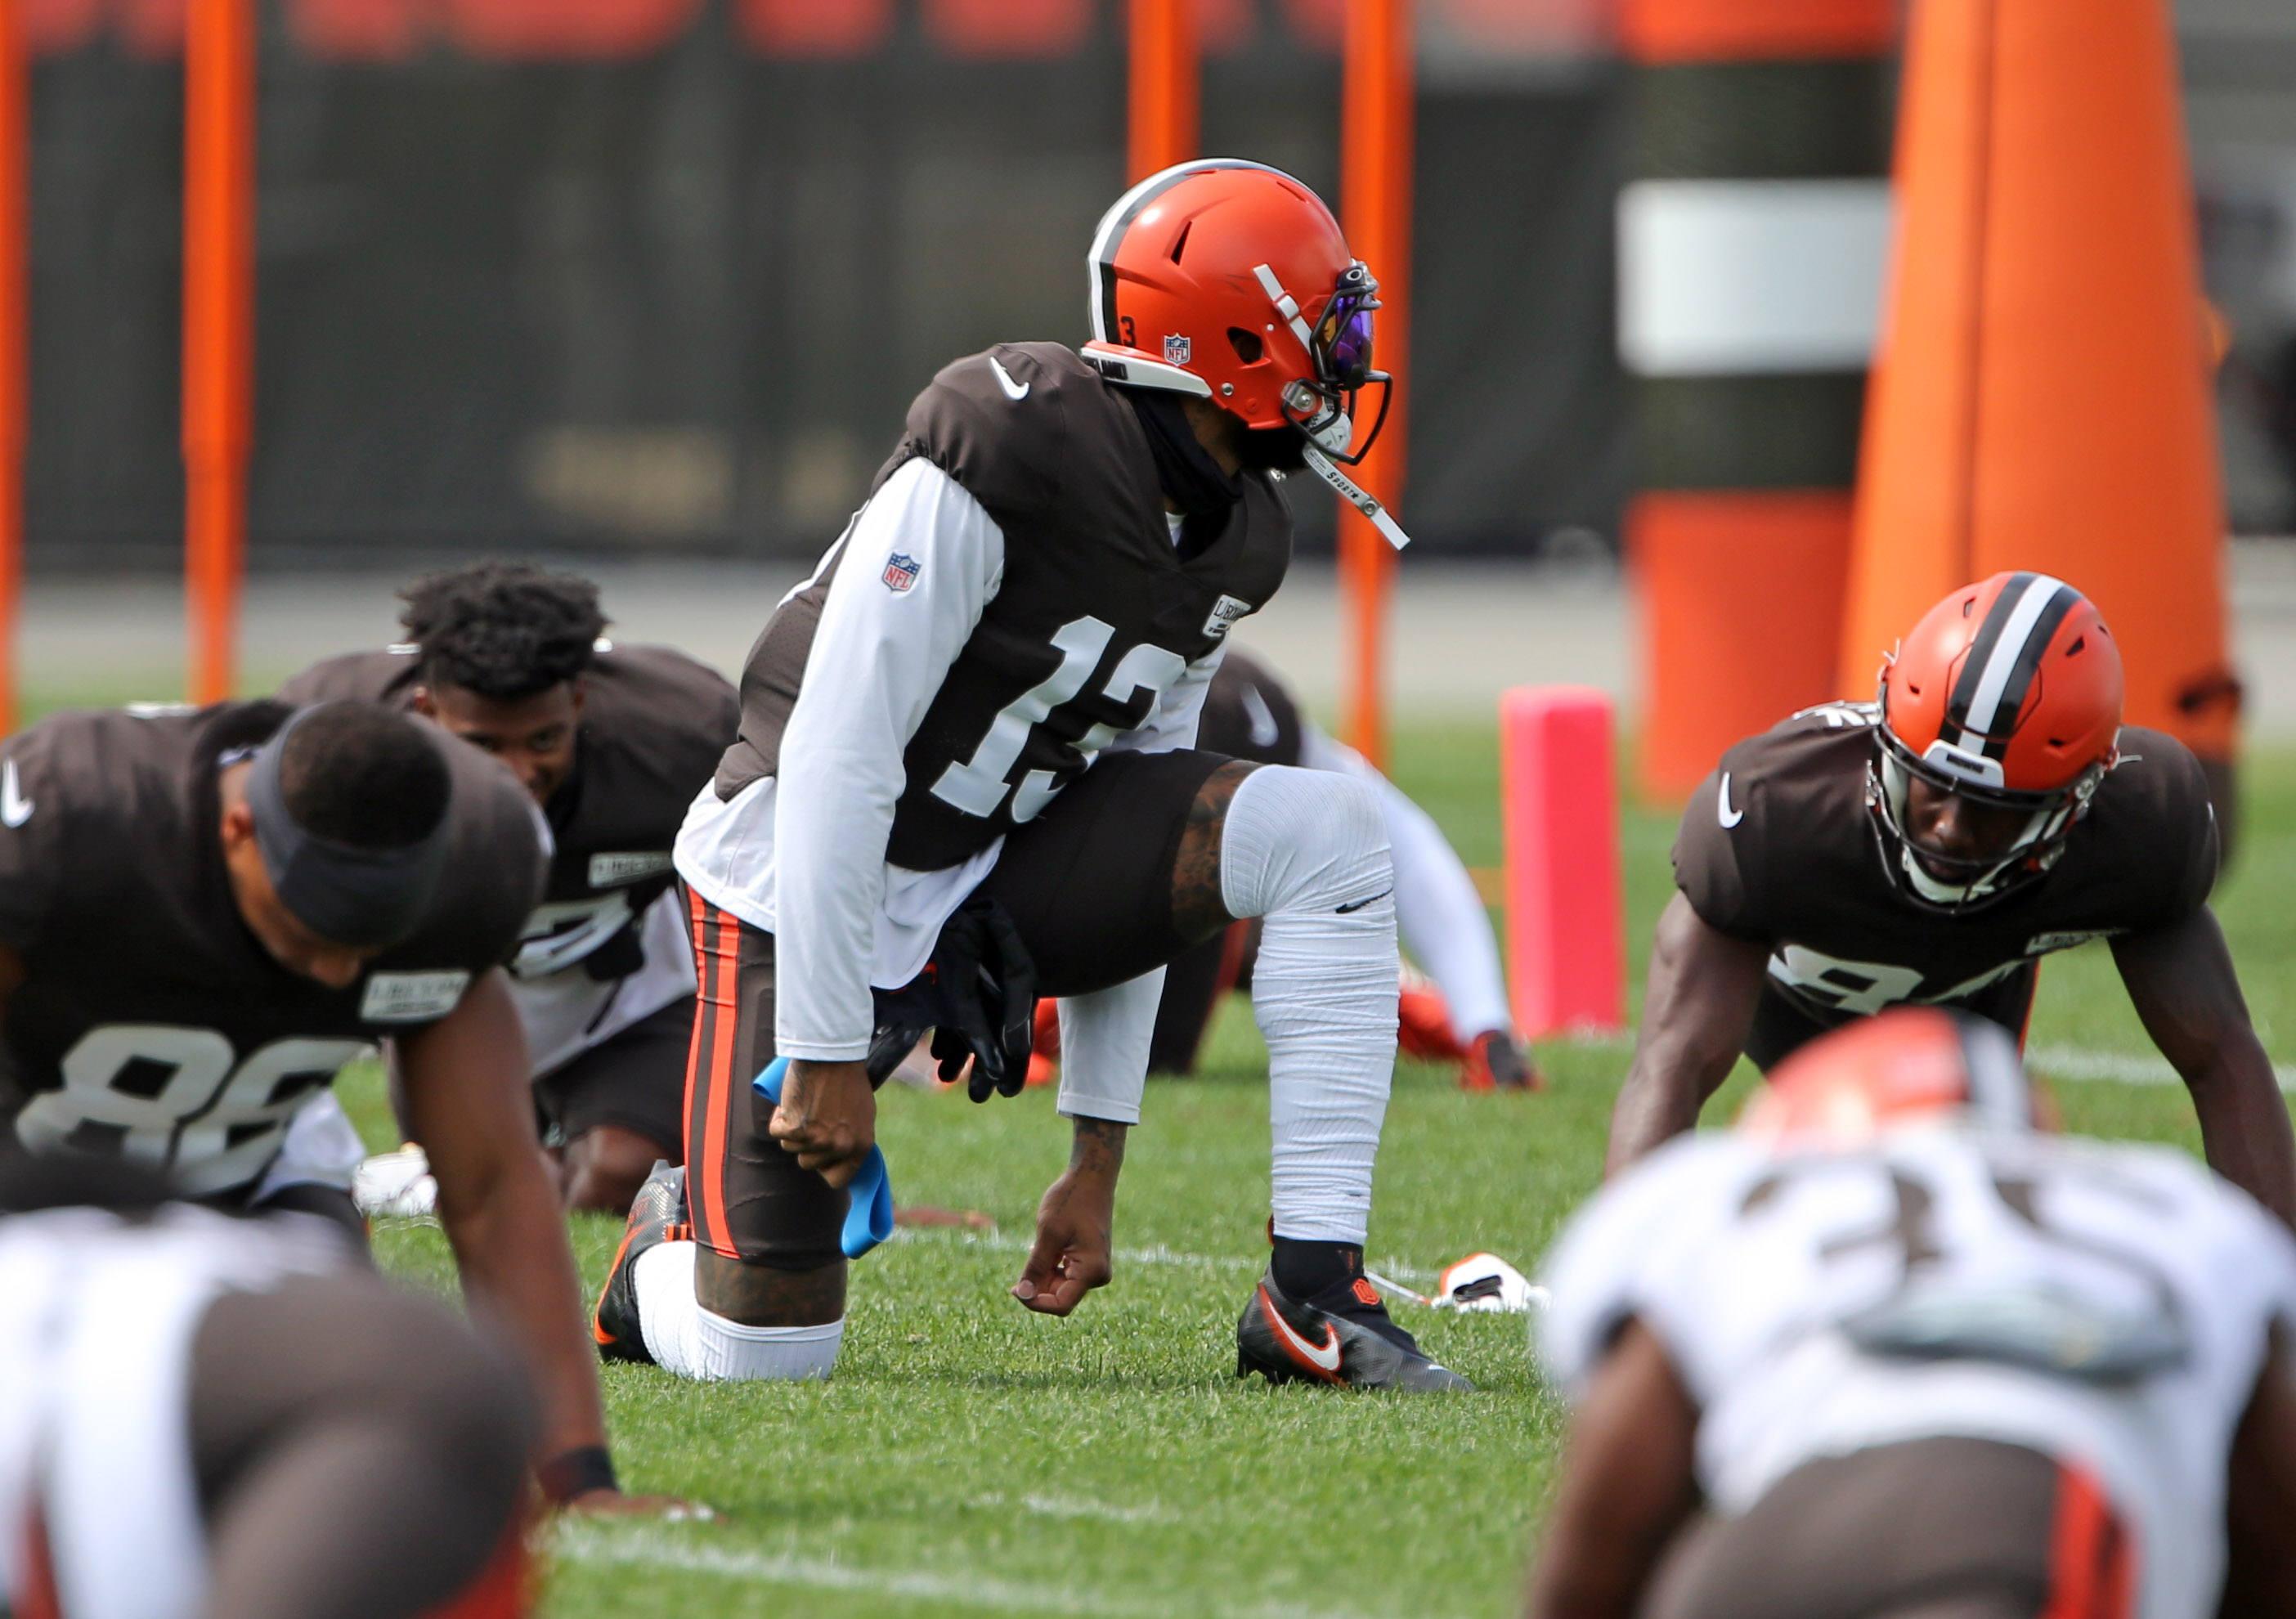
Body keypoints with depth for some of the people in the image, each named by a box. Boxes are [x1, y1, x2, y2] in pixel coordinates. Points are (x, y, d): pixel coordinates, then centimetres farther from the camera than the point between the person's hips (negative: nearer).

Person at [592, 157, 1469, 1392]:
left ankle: (1312, 1299, -16)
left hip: (996, 874, 7)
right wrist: (829, 1051, -22)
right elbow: (838, 760, -24)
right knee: (766, 1358, -11)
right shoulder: (1005, 457, -24)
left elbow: (1141, 856, 7)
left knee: (1324, 833, -16)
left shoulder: (1232, 544, 1)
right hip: (811, 885, -7)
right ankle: (672, 1240, 27)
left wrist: (1097, 1162, 6)